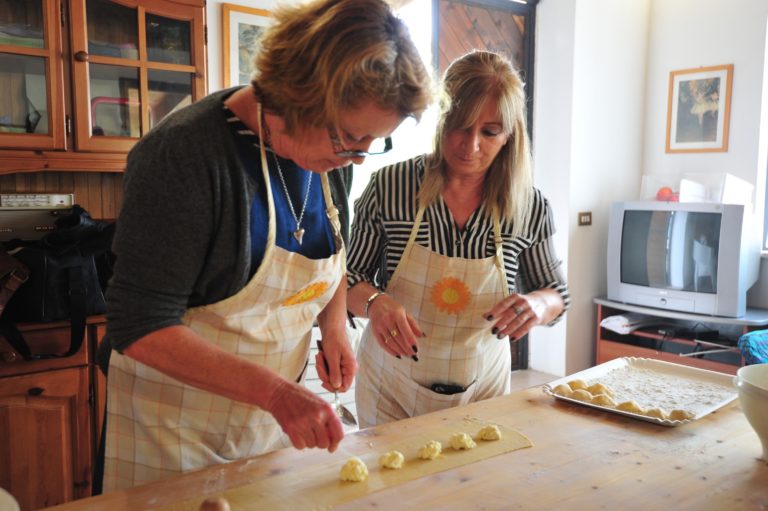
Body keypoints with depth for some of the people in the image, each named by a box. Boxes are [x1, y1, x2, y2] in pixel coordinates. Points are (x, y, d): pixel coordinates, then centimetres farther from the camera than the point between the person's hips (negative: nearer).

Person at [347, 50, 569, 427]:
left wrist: (537, 304, -20)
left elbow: (556, 293, 3)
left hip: (482, 387, 2)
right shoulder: (389, 186, -15)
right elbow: (347, 278, -6)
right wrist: (374, 302, -28)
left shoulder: (530, 208, -11)